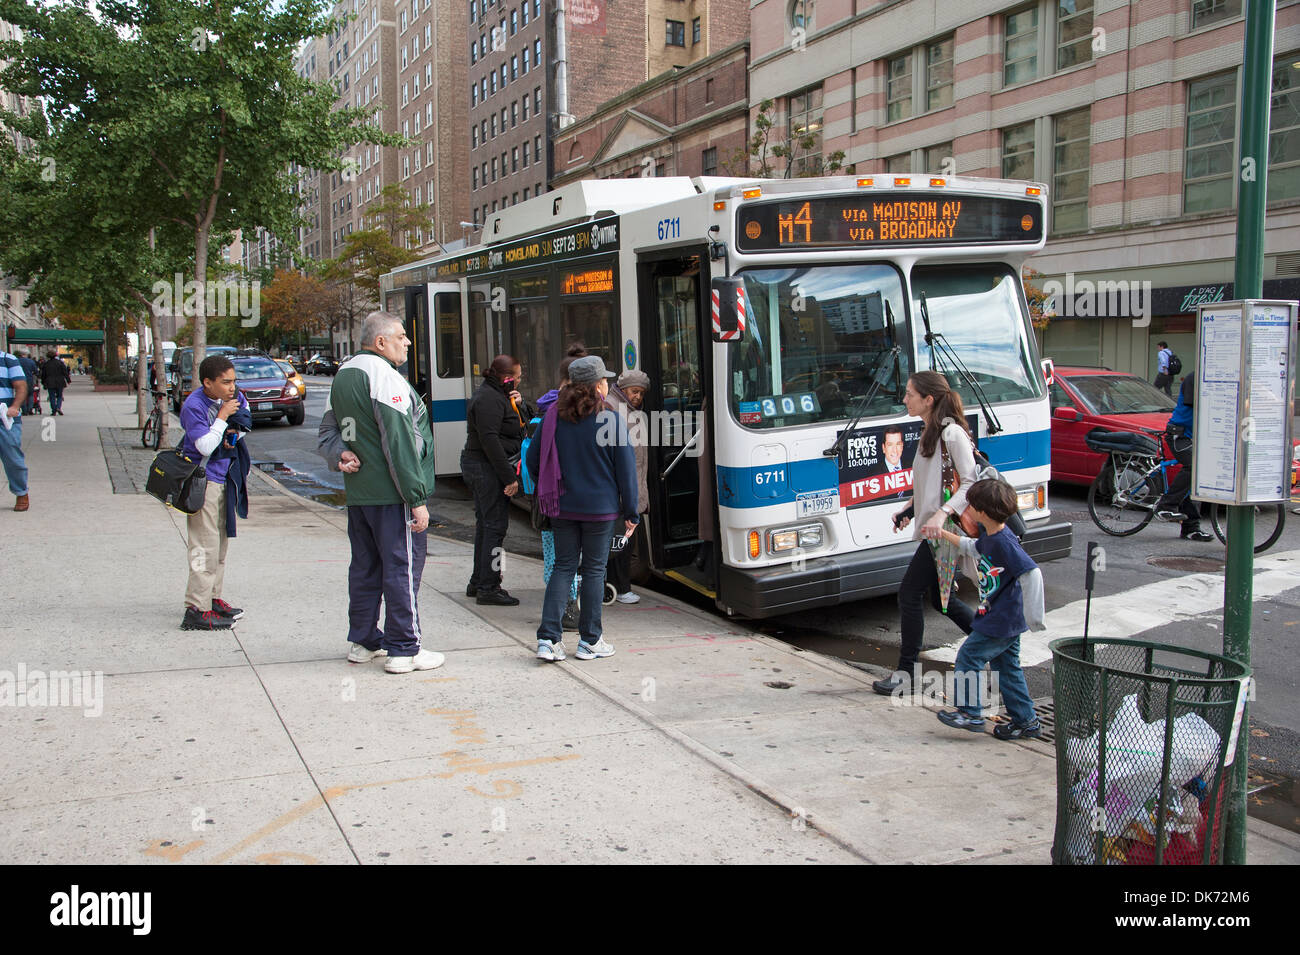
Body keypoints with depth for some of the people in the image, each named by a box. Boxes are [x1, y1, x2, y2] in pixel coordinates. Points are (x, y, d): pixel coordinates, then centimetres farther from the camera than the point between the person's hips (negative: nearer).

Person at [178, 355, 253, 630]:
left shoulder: (234, 396, -1)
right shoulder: (194, 406, -20)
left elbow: (246, 419, 19)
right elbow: (205, 446, -25)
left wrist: (235, 433, -2)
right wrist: (222, 417, -20)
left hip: (225, 477, 8)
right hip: (203, 480, -8)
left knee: (221, 540, 15)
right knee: (206, 544, -10)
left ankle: (213, 598, 27)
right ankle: (197, 610, -8)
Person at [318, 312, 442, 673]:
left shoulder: (342, 376, 14)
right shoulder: (384, 376, -16)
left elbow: (327, 434, 16)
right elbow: (400, 443, -20)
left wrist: (340, 455, -4)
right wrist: (417, 498, -18)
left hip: (358, 492, 9)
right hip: (392, 494, -9)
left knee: (365, 566, 16)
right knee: (403, 567, -2)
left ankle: (363, 641, 25)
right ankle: (403, 650, 2)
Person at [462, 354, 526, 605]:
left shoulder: (494, 395, 17)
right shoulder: (489, 399, -17)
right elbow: (490, 440, -24)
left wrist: (515, 406, 7)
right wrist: (509, 477, -24)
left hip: (478, 466, 11)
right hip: (488, 469, -11)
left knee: (485, 524, 17)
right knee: (495, 526, -8)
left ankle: (478, 582, 26)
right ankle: (488, 588, -5)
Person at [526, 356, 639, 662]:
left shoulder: (554, 416, 1)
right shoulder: (610, 419, -10)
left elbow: (533, 459, 7)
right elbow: (625, 467, -7)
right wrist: (630, 512, 0)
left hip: (562, 507, 4)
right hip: (600, 507, -3)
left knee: (564, 567, 11)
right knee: (594, 569, 7)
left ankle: (548, 639, 3)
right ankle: (590, 641, 13)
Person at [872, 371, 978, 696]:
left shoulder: (952, 433, -16)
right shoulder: (930, 432, 14)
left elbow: (971, 482, -20)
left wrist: (941, 514, -29)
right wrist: (909, 510, 18)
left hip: (944, 531, -10)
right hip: (930, 527, 10)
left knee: (910, 593, -5)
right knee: (941, 598, 16)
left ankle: (906, 671, 5)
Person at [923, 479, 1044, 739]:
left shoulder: (1004, 542, -23)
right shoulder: (990, 537, 6)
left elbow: (1031, 573, -27)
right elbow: (972, 548, 29)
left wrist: (1034, 615, -24)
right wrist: (944, 534, 31)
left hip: (1001, 622, -10)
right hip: (1007, 621, 10)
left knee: (968, 657, -1)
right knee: (1006, 667, 15)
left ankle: (971, 713, 8)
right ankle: (1026, 722, 22)